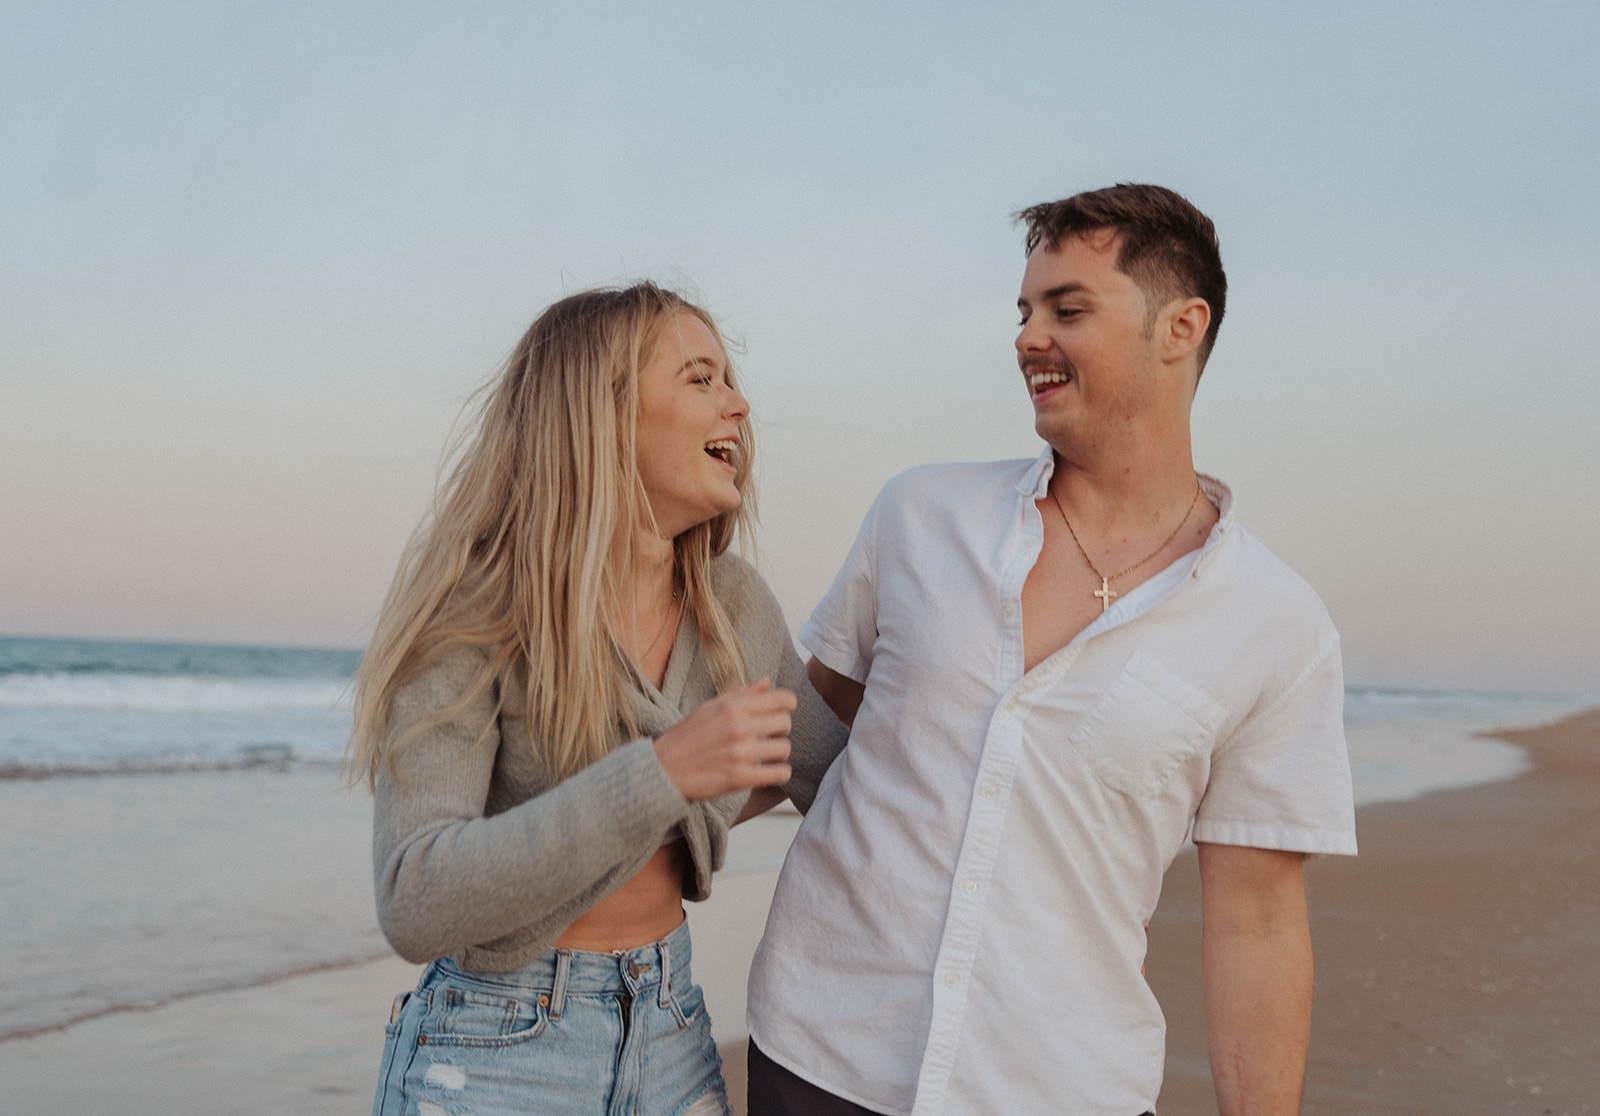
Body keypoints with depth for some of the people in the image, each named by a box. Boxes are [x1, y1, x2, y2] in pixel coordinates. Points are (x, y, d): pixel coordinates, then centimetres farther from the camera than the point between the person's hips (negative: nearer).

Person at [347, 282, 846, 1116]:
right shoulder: (475, 608, -17)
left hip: (670, 1042, 5)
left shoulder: (732, 607, -1)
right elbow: (415, 906, -25)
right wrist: (661, 771, -32)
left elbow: (837, 774, 15)